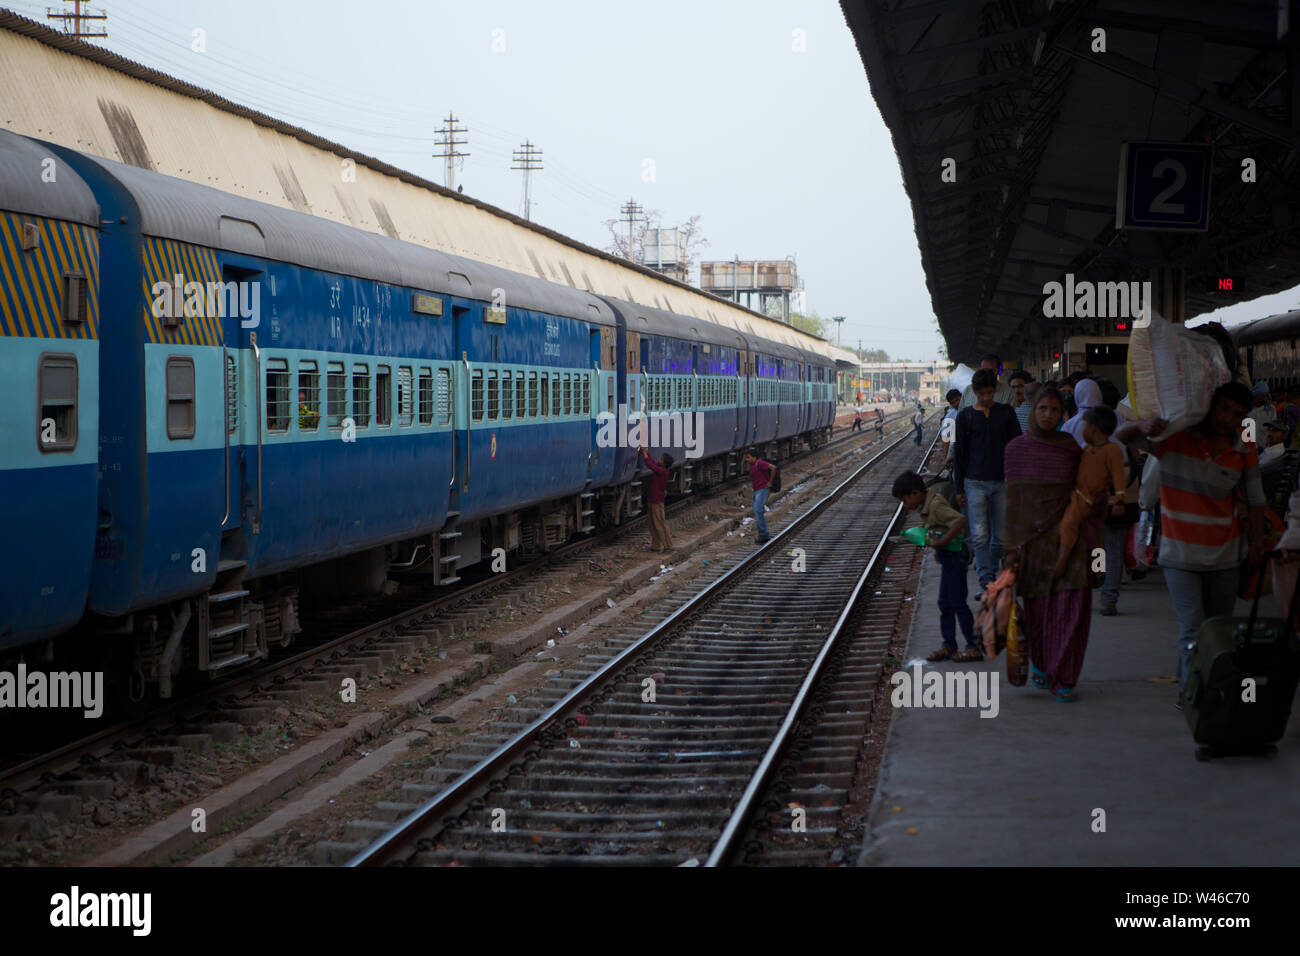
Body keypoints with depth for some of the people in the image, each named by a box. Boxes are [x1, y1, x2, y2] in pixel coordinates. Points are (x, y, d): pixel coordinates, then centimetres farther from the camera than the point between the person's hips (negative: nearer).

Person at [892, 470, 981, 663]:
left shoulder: (936, 506, -21)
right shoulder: (928, 505, 9)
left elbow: (960, 521, -32)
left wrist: (942, 542, -30)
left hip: (954, 557, -10)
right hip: (948, 559, 10)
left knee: (957, 602, -6)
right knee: (945, 603, 12)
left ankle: (975, 647, -2)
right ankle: (949, 645, 18)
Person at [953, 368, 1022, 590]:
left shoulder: (1006, 413, 6)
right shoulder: (965, 416, 3)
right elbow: (960, 454, 7)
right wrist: (959, 489, 4)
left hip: (1001, 482, 2)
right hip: (975, 483, -1)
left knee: (1000, 537, 5)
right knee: (980, 536, -10)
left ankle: (991, 572, 23)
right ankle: (986, 582, -11)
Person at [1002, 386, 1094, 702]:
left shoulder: (1071, 448, 5)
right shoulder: (1017, 448, 1)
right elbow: (1012, 499, 2)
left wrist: (1087, 534, 1)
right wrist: (1011, 548, -1)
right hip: (1032, 535, 0)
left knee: (1072, 606, -9)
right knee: (1037, 606, 6)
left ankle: (1062, 680, -3)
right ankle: (1039, 663, 32)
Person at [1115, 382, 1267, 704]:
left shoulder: (1244, 452, -2)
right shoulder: (1175, 436, -10)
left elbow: (1255, 499, 9)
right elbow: (1122, 436, -11)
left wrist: (1257, 541, 3)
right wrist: (1142, 425, -33)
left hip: (1223, 556, 3)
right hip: (1180, 554, -3)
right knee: (1192, 630, -9)